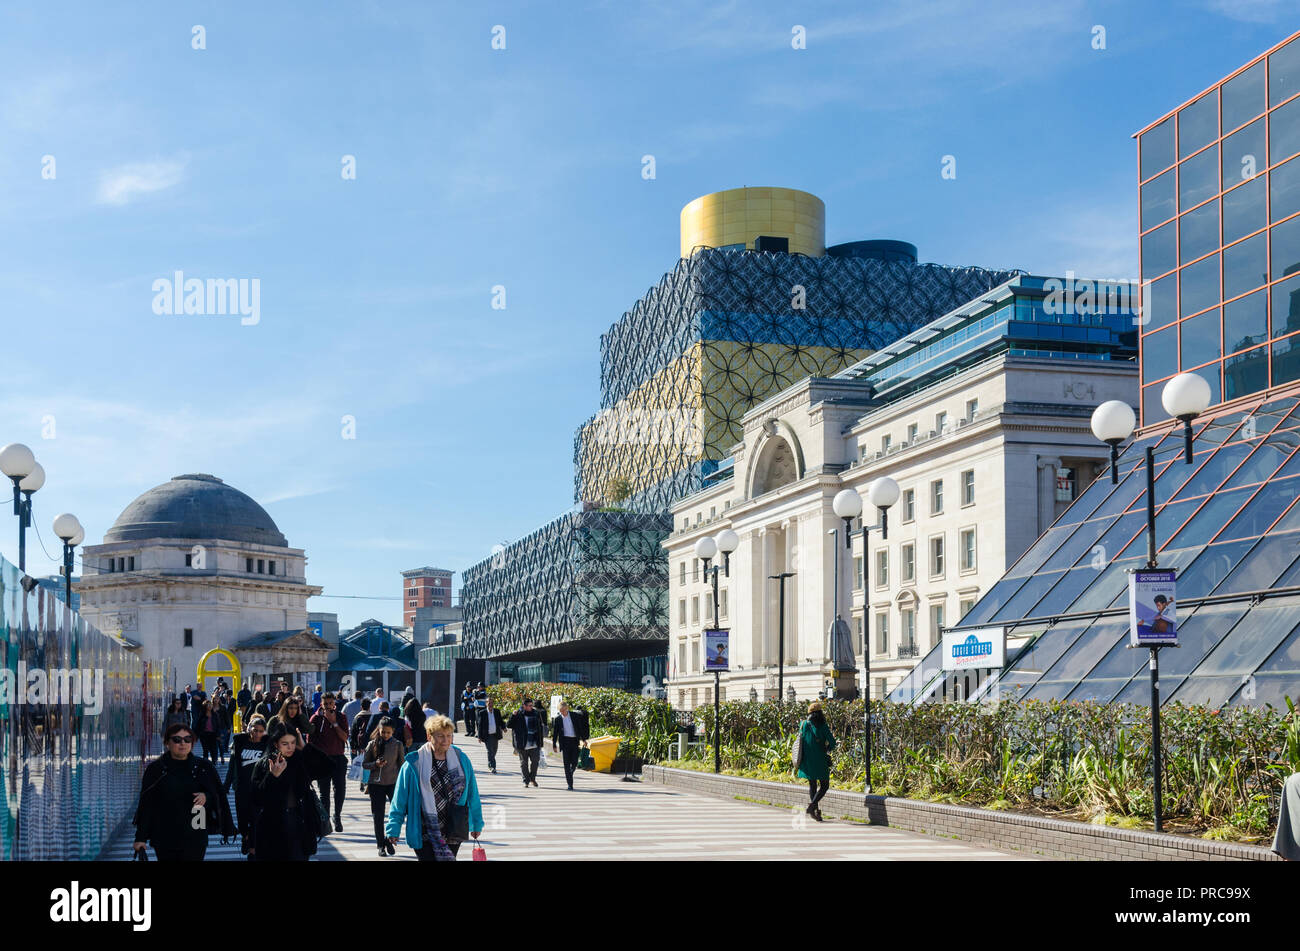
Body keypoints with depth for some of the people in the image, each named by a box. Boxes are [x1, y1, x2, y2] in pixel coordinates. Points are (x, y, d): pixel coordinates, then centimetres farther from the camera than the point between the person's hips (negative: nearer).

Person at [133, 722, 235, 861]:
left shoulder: (204, 768, 5)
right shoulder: (155, 769, 2)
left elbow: (218, 797, 8)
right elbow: (146, 805, 2)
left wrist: (206, 797, -15)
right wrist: (141, 838, -2)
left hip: (195, 839, 0)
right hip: (164, 840, 1)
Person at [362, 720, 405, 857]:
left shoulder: (397, 745, 0)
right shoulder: (372, 744, 2)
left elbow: (402, 765, 4)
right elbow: (364, 764, 7)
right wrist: (375, 764, -13)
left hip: (393, 783, -1)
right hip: (376, 784, 1)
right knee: (378, 816, 5)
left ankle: (389, 840, 5)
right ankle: (381, 845, 18)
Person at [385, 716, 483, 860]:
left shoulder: (461, 760, 6)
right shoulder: (414, 763, -5)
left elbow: (472, 794, 14)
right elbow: (400, 799, 0)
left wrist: (476, 823, 18)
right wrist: (394, 829, -1)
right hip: (425, 835, -3)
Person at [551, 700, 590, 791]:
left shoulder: (575, 715, 3)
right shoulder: (557, 719, 1)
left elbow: (580, 727, 9)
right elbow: (555, 732, 5)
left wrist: (583, 739, 8)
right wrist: (554, 745, 2)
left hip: (575, 741, 1)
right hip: (565, 741, -1)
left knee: (574, 762, -2)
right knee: (567, 763, -4)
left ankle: (569, 775, 28)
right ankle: (570, 783, -1)